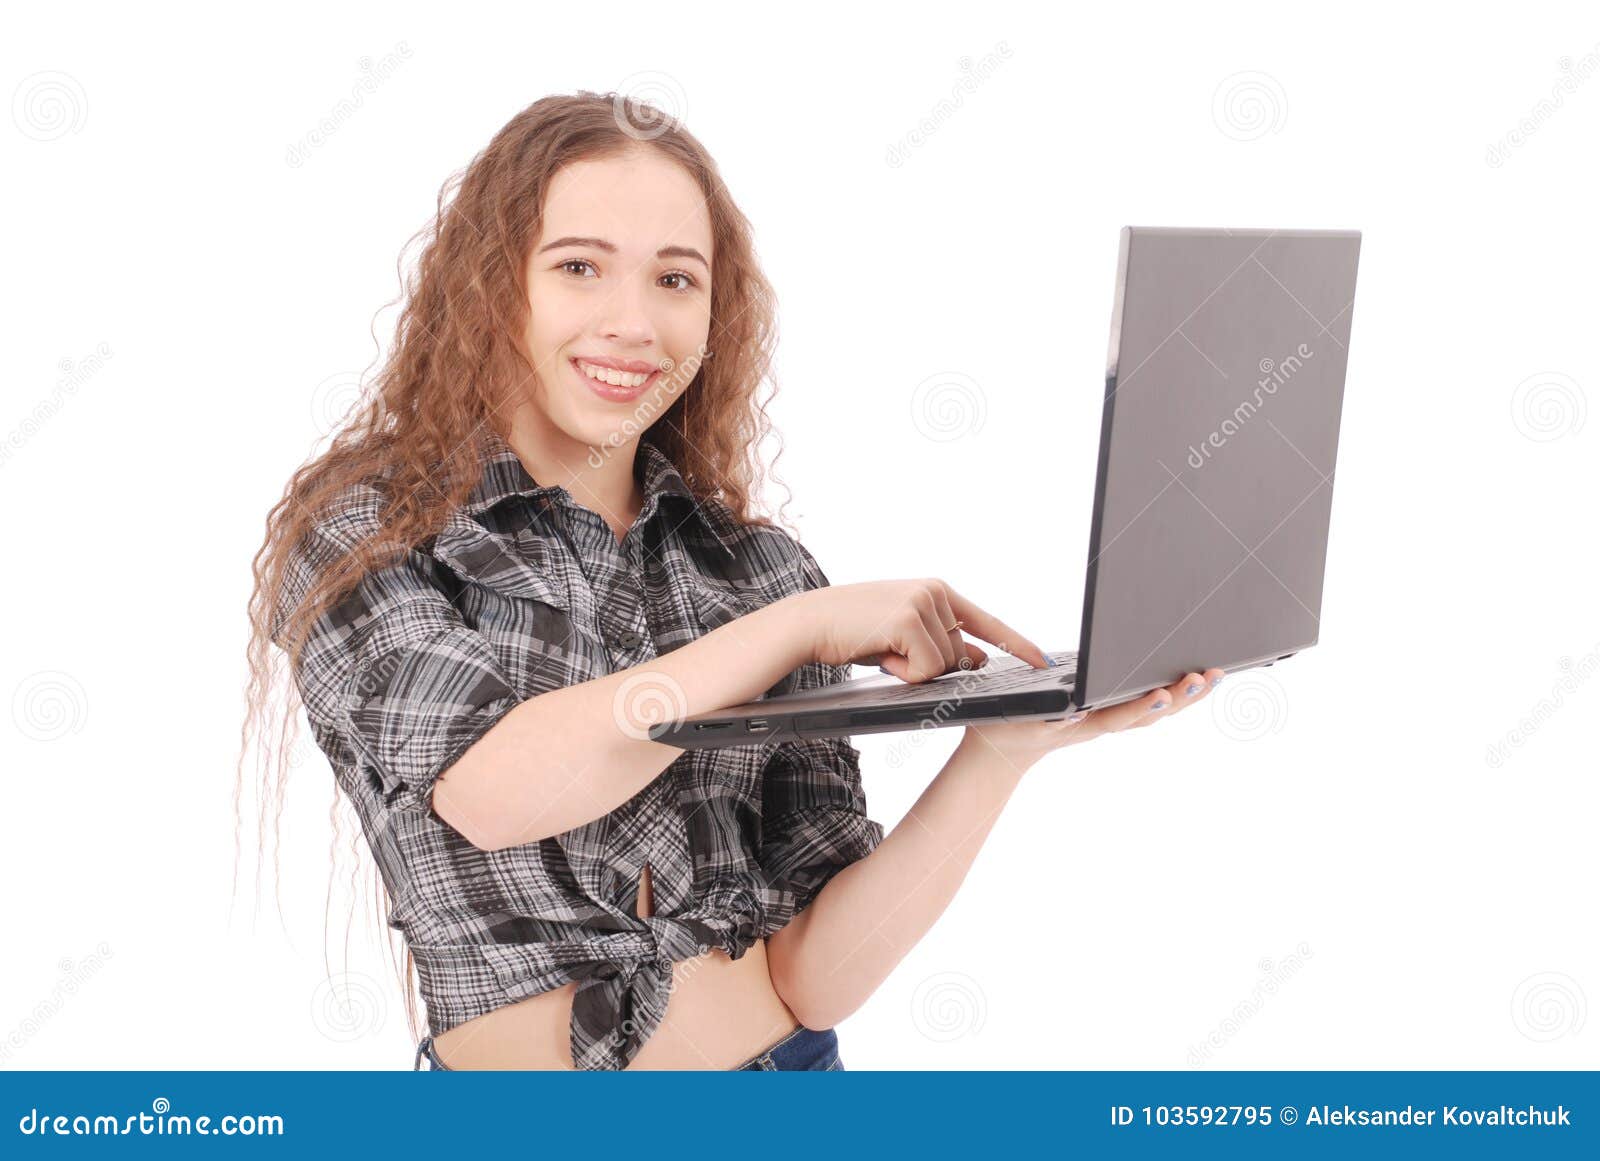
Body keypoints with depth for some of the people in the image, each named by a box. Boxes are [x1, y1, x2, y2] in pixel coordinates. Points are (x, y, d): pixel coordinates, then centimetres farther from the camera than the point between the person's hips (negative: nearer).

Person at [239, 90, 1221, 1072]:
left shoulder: (763, 570, 4)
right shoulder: (359, 533, -1)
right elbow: (489, 786, -18)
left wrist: (1004, 746, -12)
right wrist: (800, 627, -14)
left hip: (784, 1065, 1)